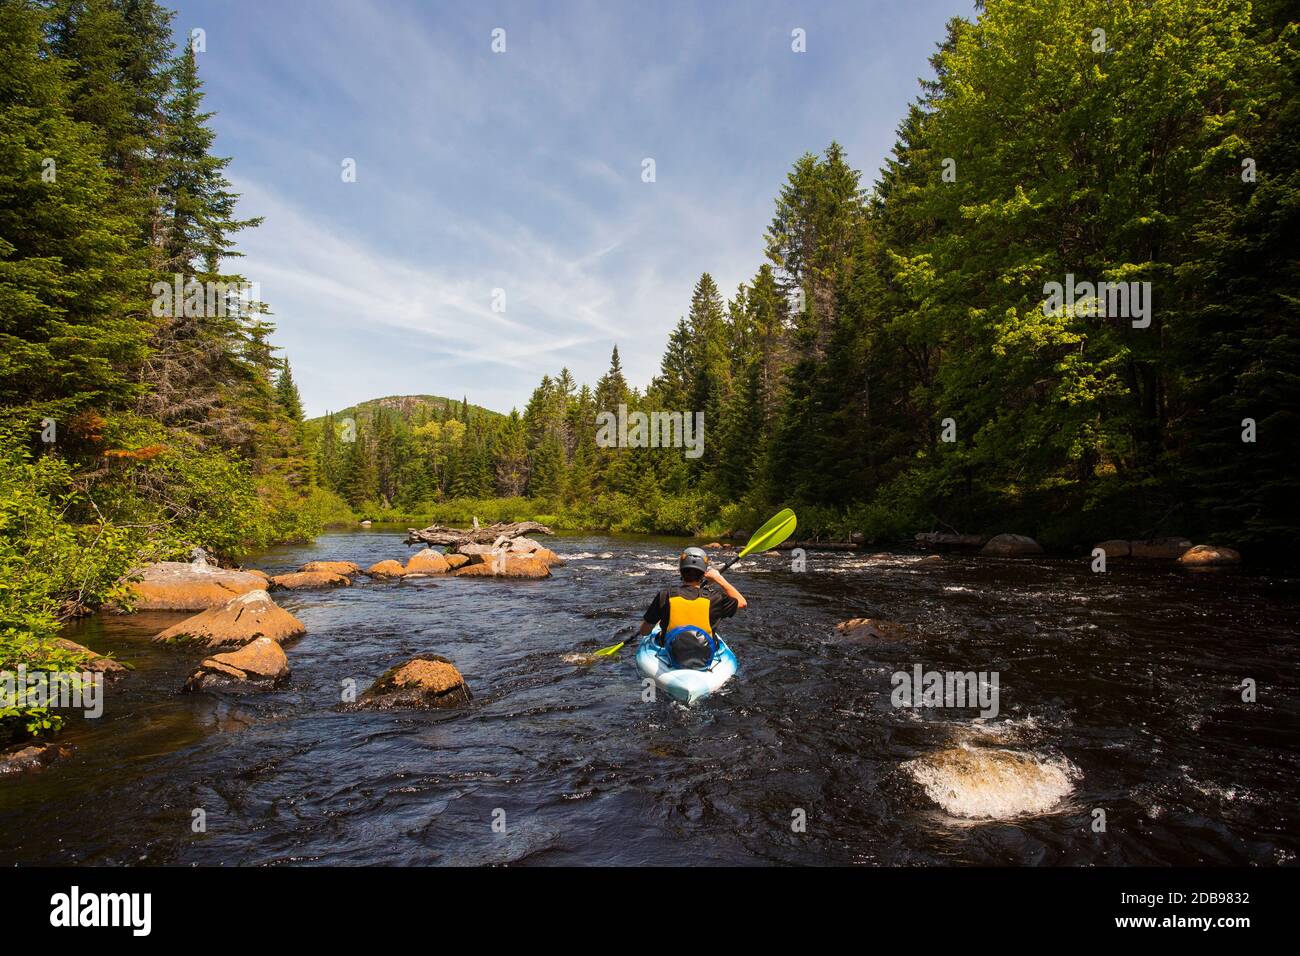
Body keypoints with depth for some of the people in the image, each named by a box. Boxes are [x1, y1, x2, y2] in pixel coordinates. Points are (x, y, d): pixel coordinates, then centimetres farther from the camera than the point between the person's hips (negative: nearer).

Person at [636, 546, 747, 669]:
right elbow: (742, 603, 2)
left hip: (672, 660, 0)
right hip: (705, 662, 0)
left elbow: (644, 631, -6)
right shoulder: (712, 600, -18)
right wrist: (720, 579, 1)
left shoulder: (665, 596, -17)